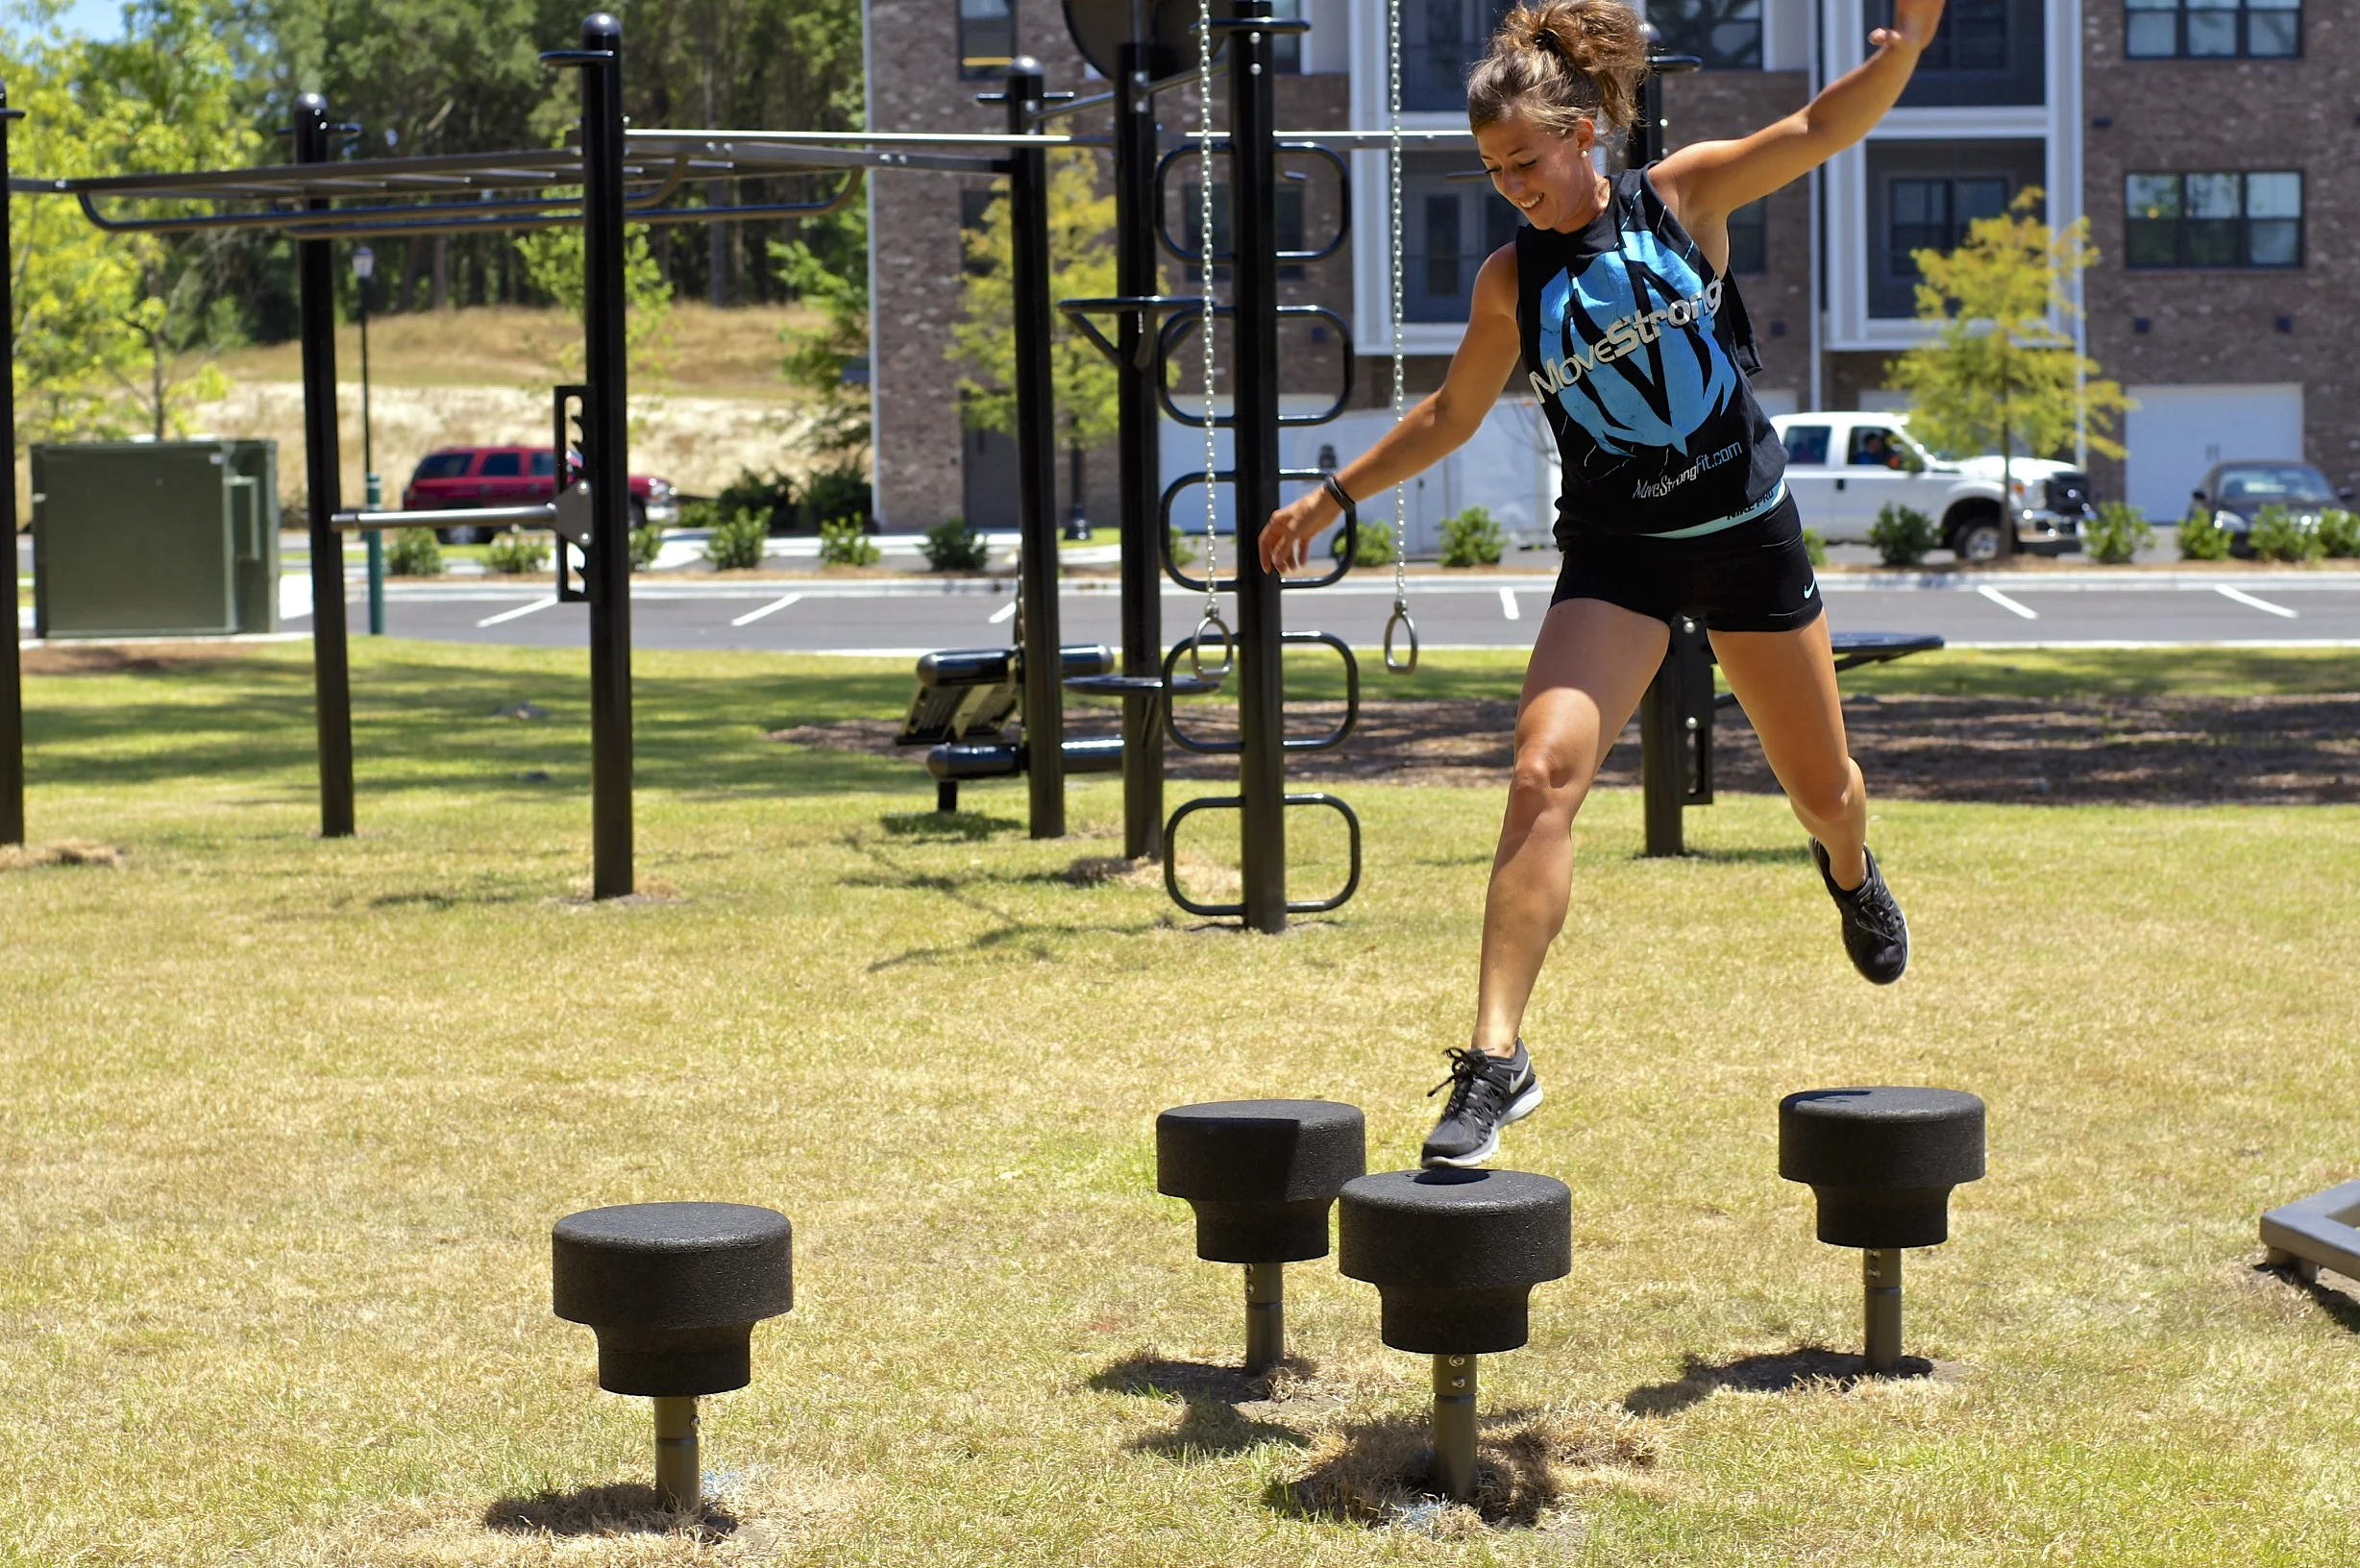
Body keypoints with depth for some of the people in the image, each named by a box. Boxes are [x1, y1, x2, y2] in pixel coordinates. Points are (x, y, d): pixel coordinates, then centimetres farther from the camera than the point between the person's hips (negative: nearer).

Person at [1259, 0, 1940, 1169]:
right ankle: (1496, 1054, -22)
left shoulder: (1683, 196, -5)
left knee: (1821, 789, 15)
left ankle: (1851, 872, 55)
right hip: (1615, 552, 0)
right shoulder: (1510, 282, -1)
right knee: (1545, 772, -22)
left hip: (1746, 532, 0)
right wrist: (1333, 497, 13)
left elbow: (1827, 125, -14)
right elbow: (1451, 414, 13)